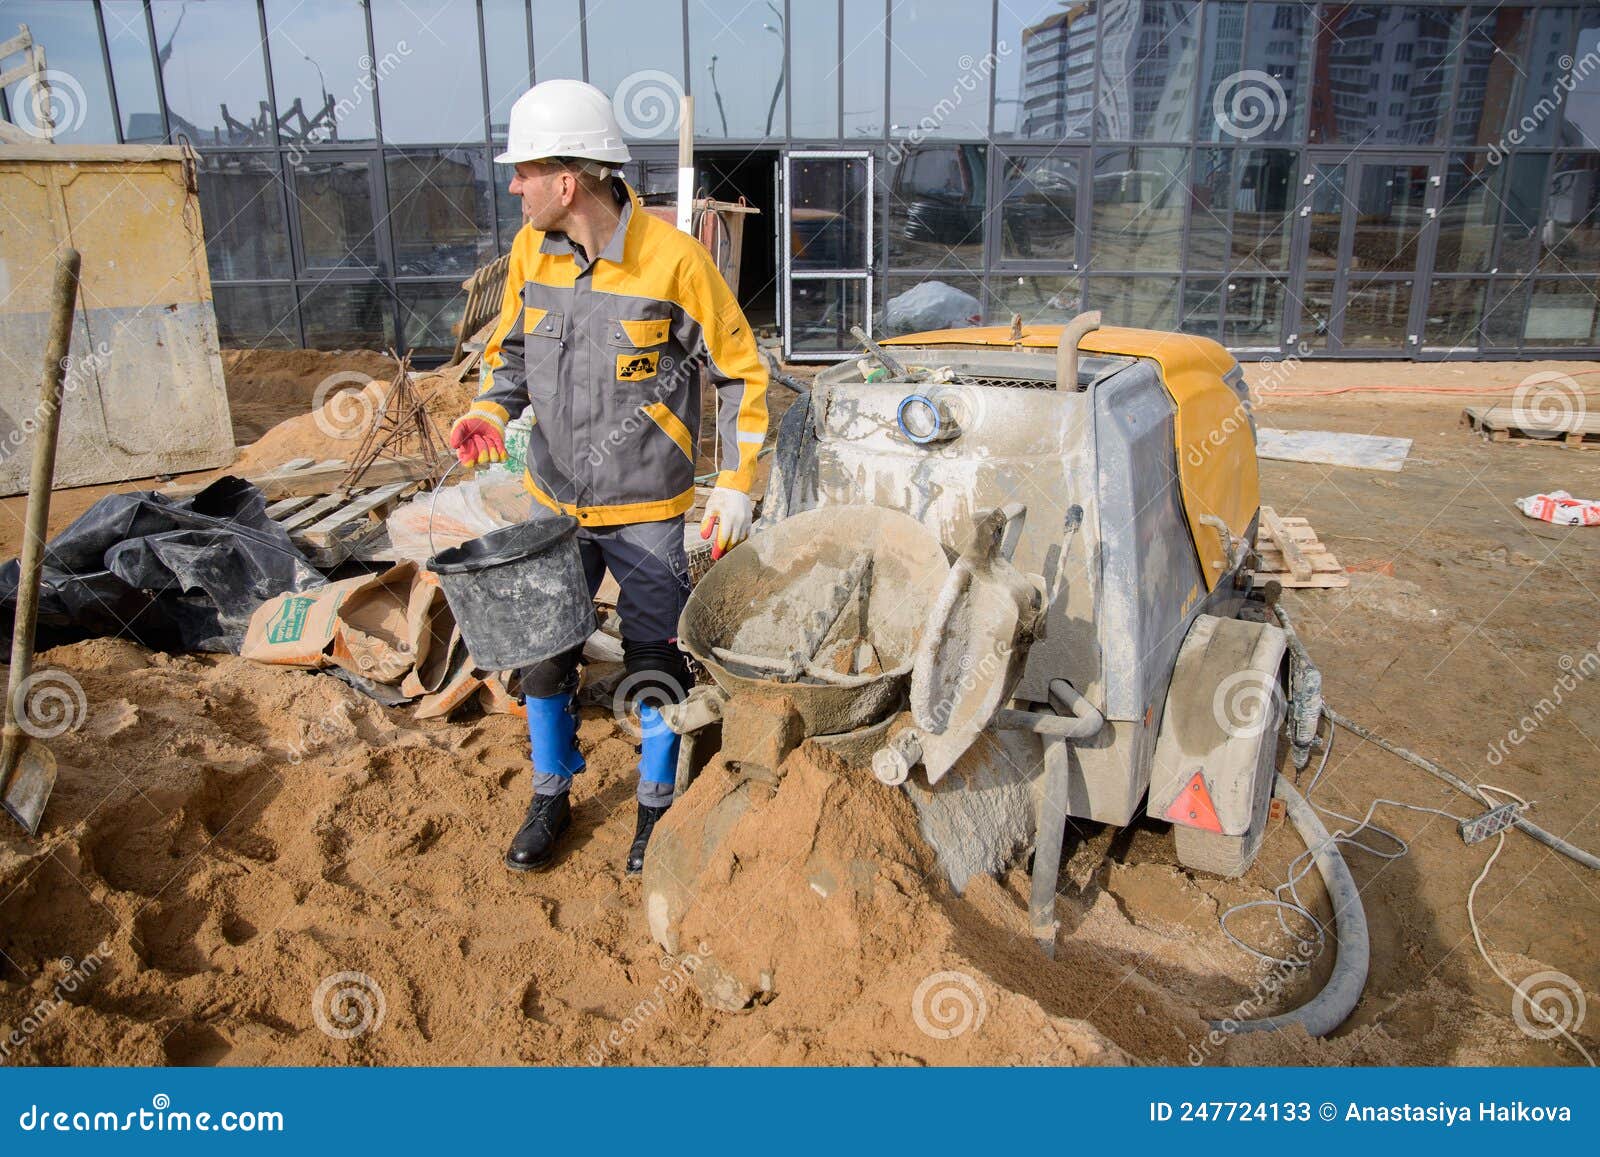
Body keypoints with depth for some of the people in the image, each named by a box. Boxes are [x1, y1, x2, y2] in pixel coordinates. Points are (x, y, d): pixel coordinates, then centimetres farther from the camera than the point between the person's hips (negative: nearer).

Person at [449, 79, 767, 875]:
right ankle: (551, 798, 33)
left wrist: (736, 486, -11)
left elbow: (740, 372, -8)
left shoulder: (673, 258, -16)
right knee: (542, 653, 11)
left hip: (647, 510, -4)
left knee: (654, 666, 5)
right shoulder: (530, 251, -1)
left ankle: (658, 805, 29)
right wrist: (490, 408, -7)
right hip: (553, 501, 5)